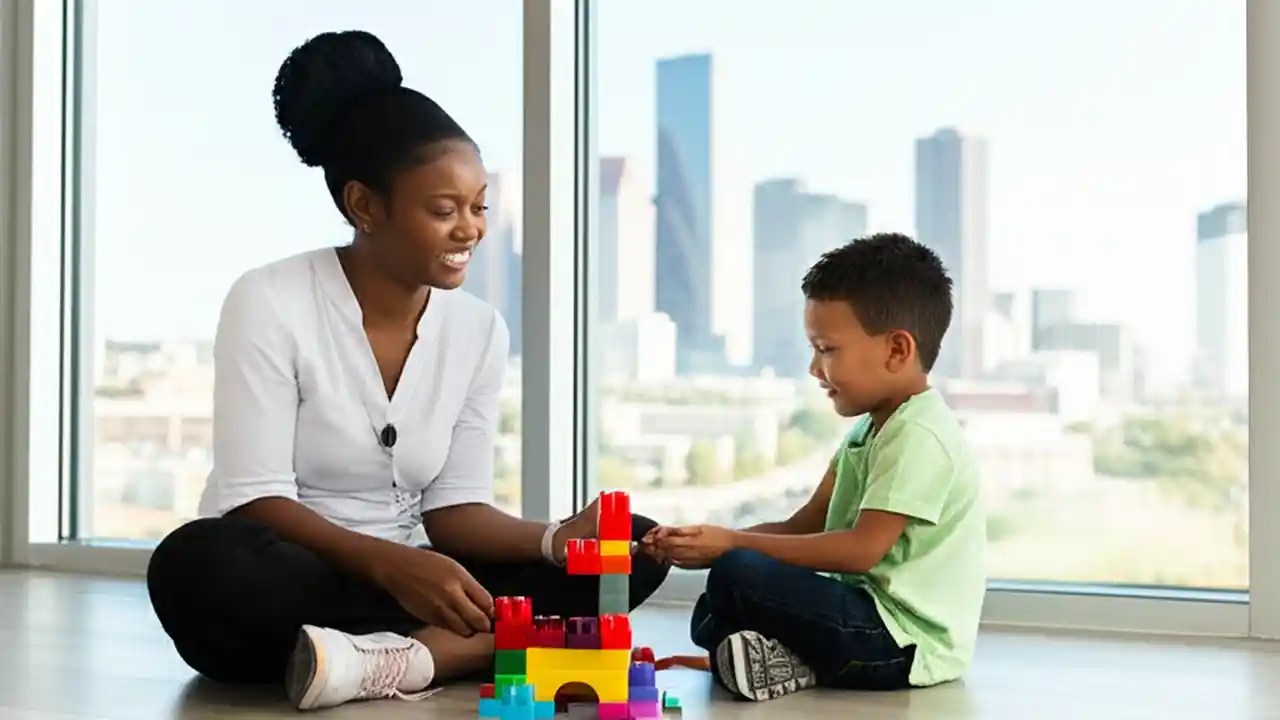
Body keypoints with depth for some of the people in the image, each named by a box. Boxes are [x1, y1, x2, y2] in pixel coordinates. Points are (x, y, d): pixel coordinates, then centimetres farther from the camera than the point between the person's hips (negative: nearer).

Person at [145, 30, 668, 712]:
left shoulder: (480, 329, 2)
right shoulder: (269, 302, -12)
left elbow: (453, 505, 0)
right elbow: (255, 502, -17)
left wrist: (554, 539, -20)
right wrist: (389, 564, -33)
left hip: (408, 578, 5)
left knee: (633, 550, -12)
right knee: (200, 565, -39)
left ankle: (386, 660, -29)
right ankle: (466, 648, -27)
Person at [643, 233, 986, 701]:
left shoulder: (919, 436, -17)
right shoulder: (870, 429, 15)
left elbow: (861, 548, -25)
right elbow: (802, 527, 11)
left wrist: (734, 543, -23)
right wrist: (709, 543, -4)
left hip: (903, 641, -11)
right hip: (866, 615, 11)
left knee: (738, 574, -28)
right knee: (712, 614, 16)